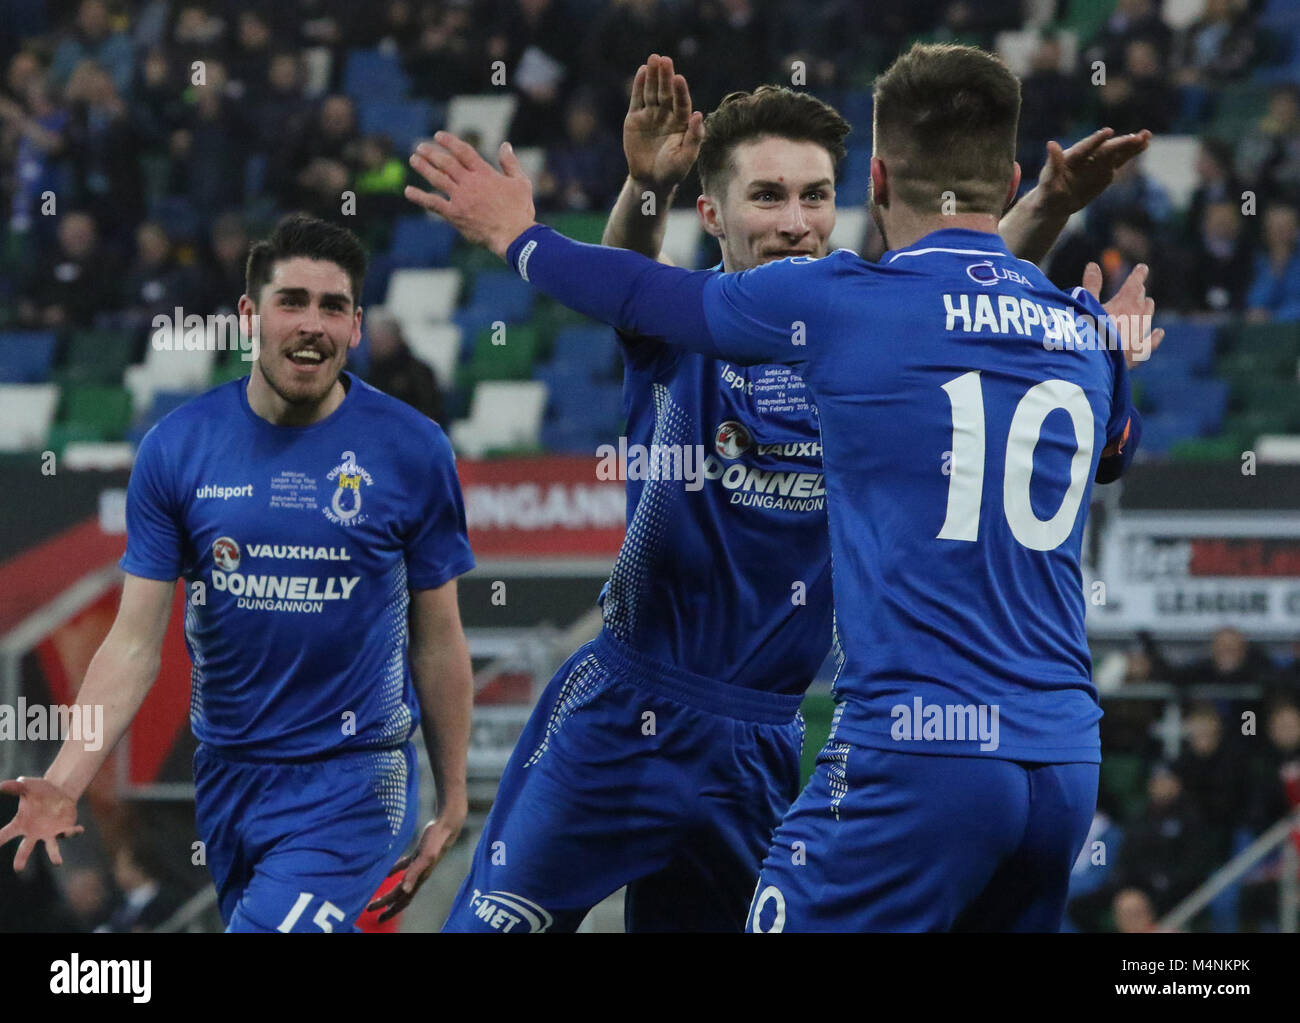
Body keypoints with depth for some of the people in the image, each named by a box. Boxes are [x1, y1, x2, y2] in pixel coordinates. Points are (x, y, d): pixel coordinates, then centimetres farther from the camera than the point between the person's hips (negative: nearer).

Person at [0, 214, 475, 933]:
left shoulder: (411, 449, -5)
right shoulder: (176, 447, -2)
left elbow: (437, 639, 3)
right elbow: (135, 641, -3)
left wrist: (452, 801, 6)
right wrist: (66, 779, -16)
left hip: (351, 783, -3)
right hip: (226, 777, 3)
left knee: (269, 927, -21)